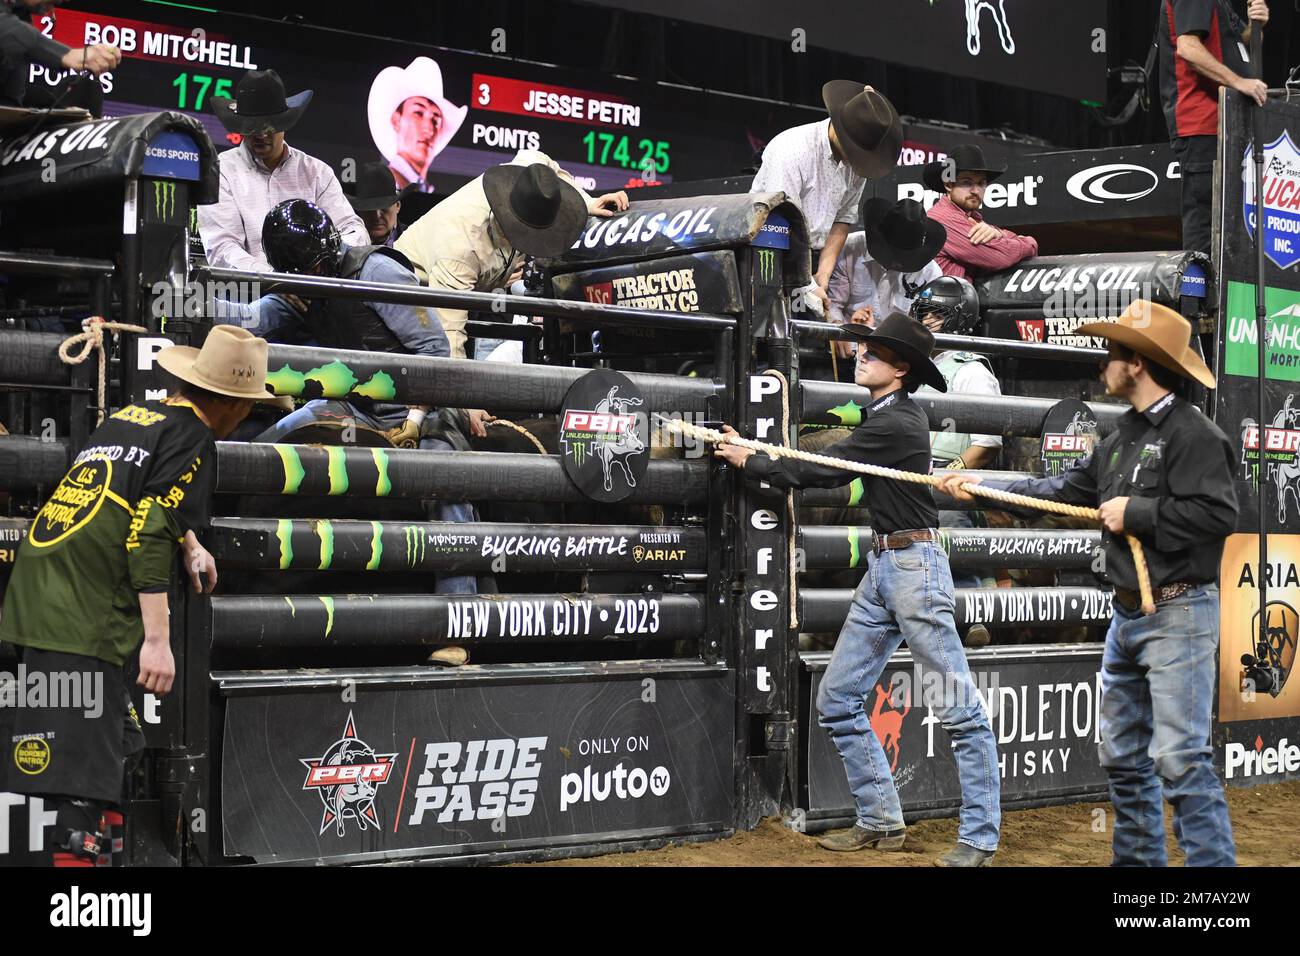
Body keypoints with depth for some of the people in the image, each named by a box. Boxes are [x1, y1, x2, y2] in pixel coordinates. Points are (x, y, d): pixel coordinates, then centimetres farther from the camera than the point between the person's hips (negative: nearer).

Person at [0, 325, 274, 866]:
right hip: (84, 619, -9)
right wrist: (158, 639, -17)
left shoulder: (130, 417, 22)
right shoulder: (194, 441, -4)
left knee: (119, 744, 19)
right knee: (84, 769, -10)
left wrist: (191, 547, 55)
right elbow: (150, 534, -15)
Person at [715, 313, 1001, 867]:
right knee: (837, 700, 10)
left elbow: (821, 471, -11)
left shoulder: (896, 423, -15)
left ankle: (979, 839, -4)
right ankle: (881, 822, 17)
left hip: (914, 565, -10)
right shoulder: (888, 413, 13)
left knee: (958, 710, -6)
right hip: (881, 570, 10)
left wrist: (750, 463, 0)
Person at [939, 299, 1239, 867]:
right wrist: (981, 488, 20)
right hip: (1128, 616, 10)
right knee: (1123, 757, 14)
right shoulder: (1121, 439, 14)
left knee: (1180, 757, -13)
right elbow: (1062, 490, 20)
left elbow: (1219, 515, -25)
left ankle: (1210, 859, -9)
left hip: (1178, 617, -9)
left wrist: (1136, 513, -18)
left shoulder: (1193, 434, -14)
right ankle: (1137, 860, 23)